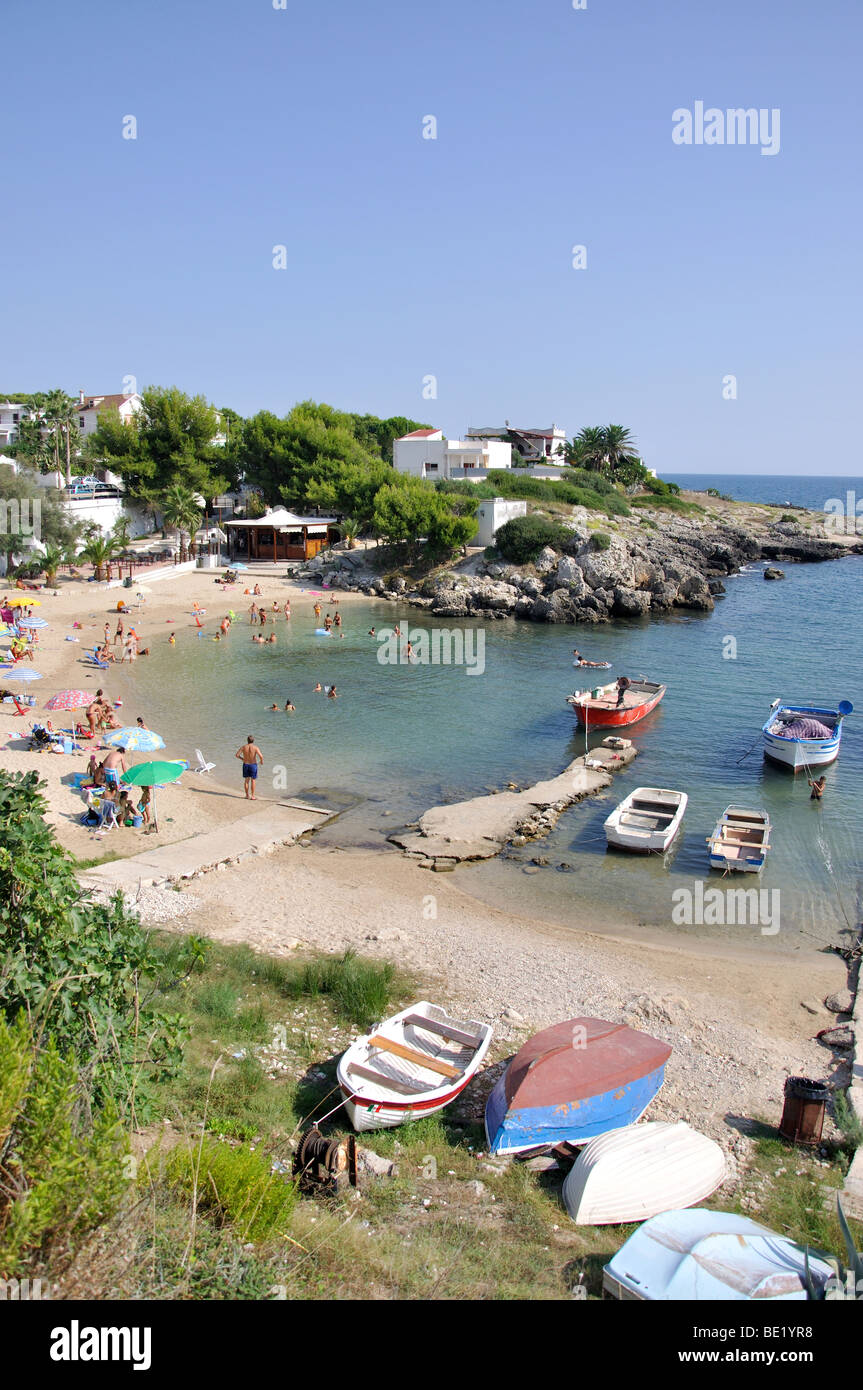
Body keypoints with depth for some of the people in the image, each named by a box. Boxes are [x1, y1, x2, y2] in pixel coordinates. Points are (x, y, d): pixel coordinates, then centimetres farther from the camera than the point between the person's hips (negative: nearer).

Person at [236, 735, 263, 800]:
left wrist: (242, 758, 14)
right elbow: (261, 756, -23)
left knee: (246, 780, 14)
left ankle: (247, 795, 19)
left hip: (245, 765, 3)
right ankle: (252, 796, 7)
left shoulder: (244, 747, -5)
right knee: (253, 781, 6)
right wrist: (261, 761, 0)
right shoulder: (255, 747, -13)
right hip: (253, 765, -3)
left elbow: (237, 755, -6)